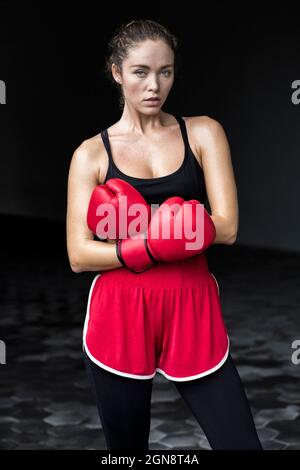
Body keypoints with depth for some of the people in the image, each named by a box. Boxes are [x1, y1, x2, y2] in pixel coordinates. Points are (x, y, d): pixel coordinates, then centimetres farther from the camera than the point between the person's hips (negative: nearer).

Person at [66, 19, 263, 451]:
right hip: (119, 317, 0)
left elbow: (227, 228, -7)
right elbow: (80, 255, -4)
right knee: (126, 445, 14)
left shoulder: (203, 133, 3)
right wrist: (156, 246, -18)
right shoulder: (91, 154, 3)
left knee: (240, 443, -2)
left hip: (192, 313, 0)